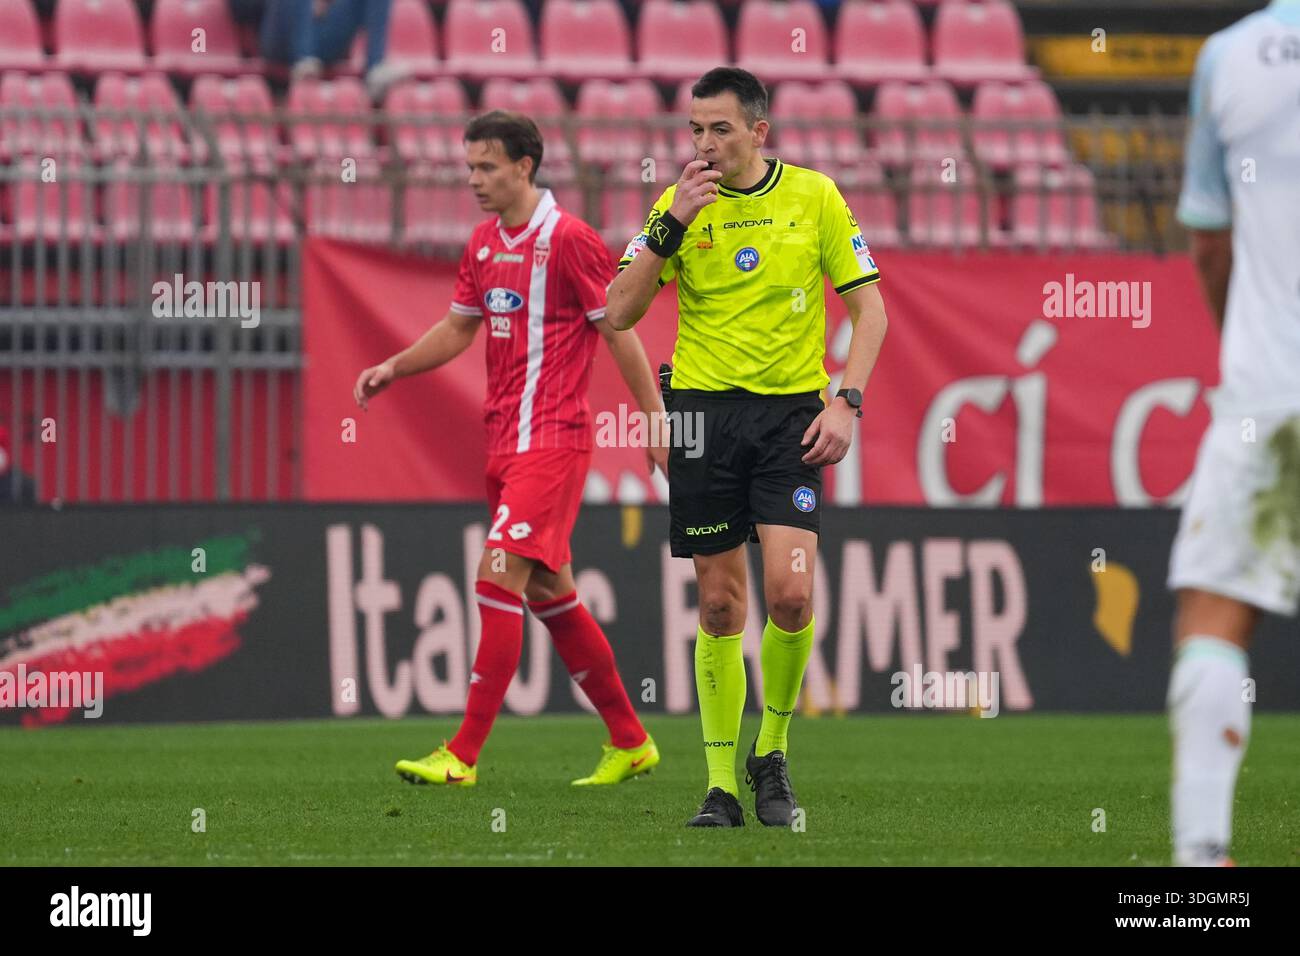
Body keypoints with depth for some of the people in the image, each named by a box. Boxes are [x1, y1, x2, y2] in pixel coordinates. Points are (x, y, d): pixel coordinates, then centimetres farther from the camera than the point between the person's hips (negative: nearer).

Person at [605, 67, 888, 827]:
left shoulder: (814, 196, 0)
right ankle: (721, 783, 9)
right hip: (704, 411, 1)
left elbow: (870, 307, 3)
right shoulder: (680, 204, 3)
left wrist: (846, 402, -8)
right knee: (721, 603, 2)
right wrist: (671, 225, -13)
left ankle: (773, 754, 7)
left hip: (791, 411, -1)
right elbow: (620, 313, -3)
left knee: (791, 591, -15)